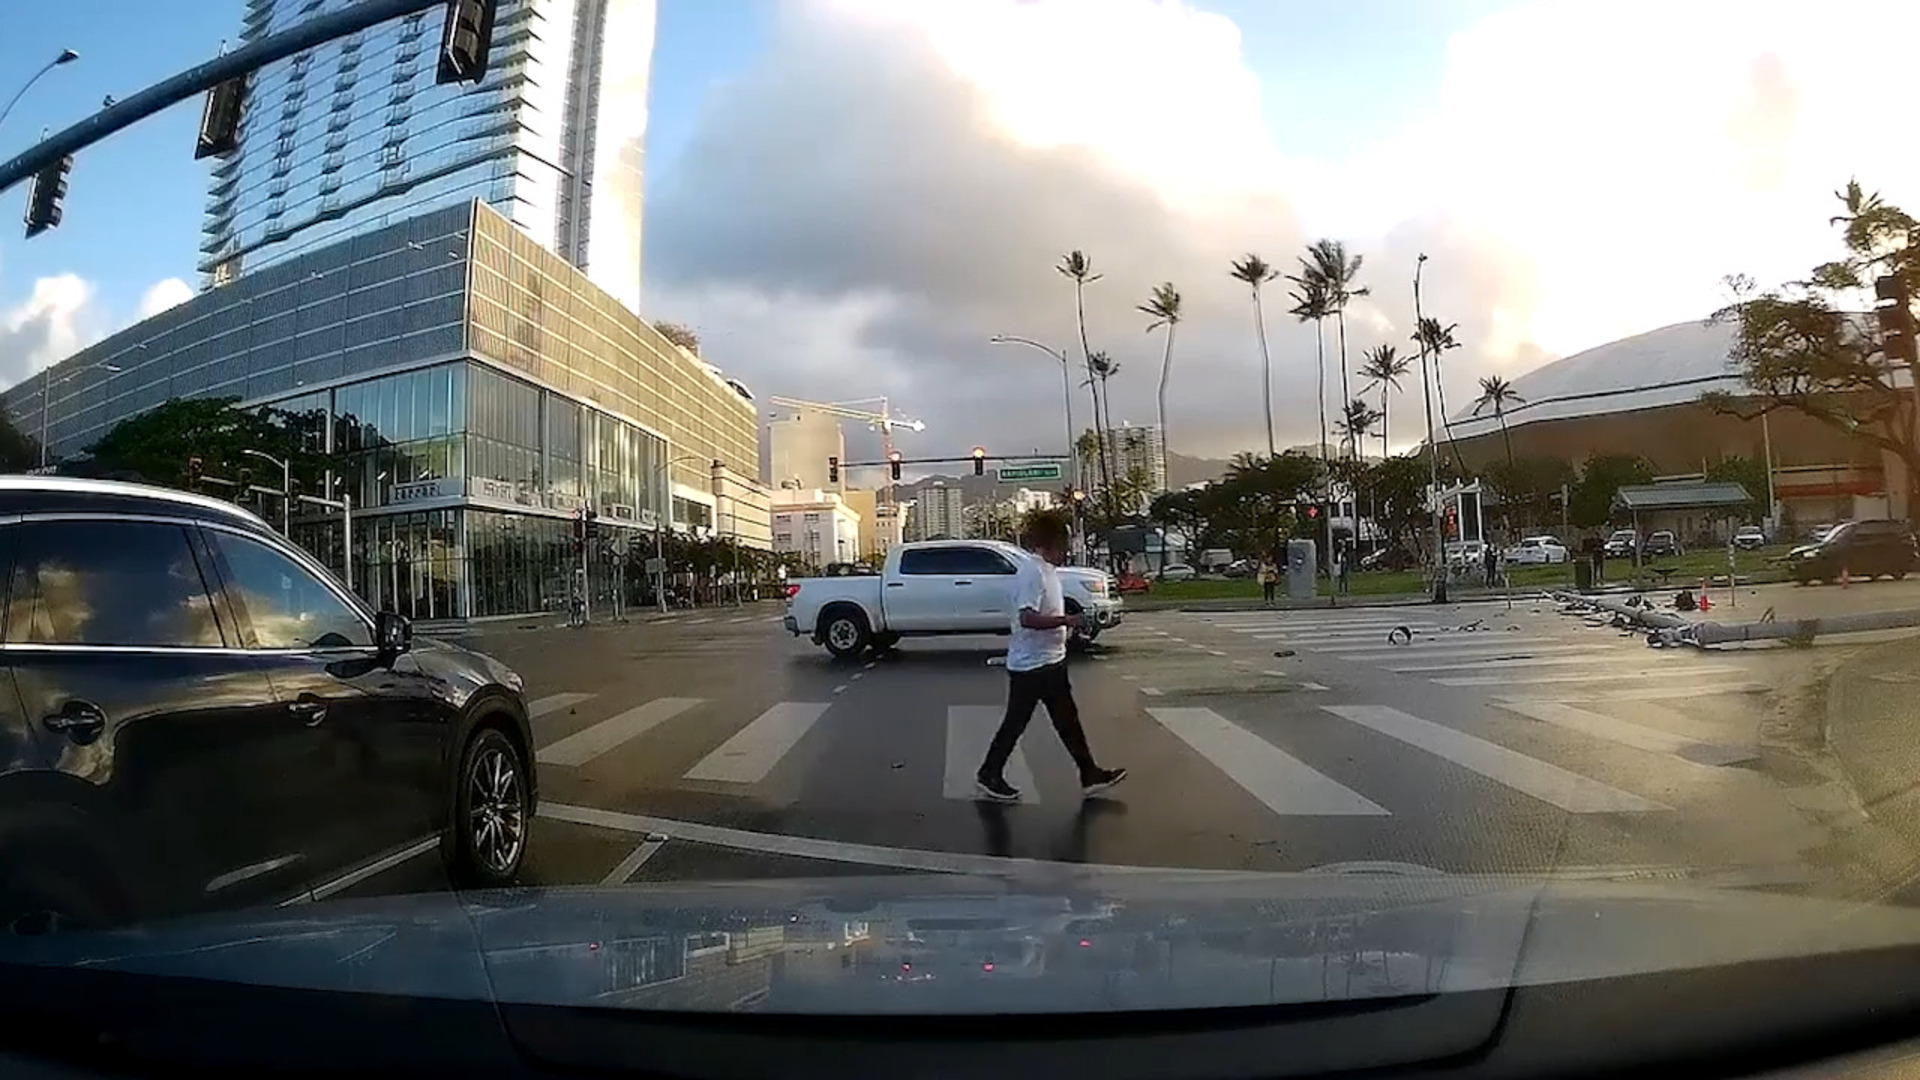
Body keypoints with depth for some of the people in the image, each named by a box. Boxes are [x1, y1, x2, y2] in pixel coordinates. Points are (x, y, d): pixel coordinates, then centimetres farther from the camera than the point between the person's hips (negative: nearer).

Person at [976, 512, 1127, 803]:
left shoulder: (1045, 570, 11)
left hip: (1050, 661, 10)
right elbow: (1028, 618, -29)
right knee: (1016, 723, 2)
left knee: (1067, 720, 14)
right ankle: (989, 774, 16)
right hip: (1031, 665, -10)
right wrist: (1066, 620, -26)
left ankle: (1090, 774, 21)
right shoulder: (1032, 573, -21)